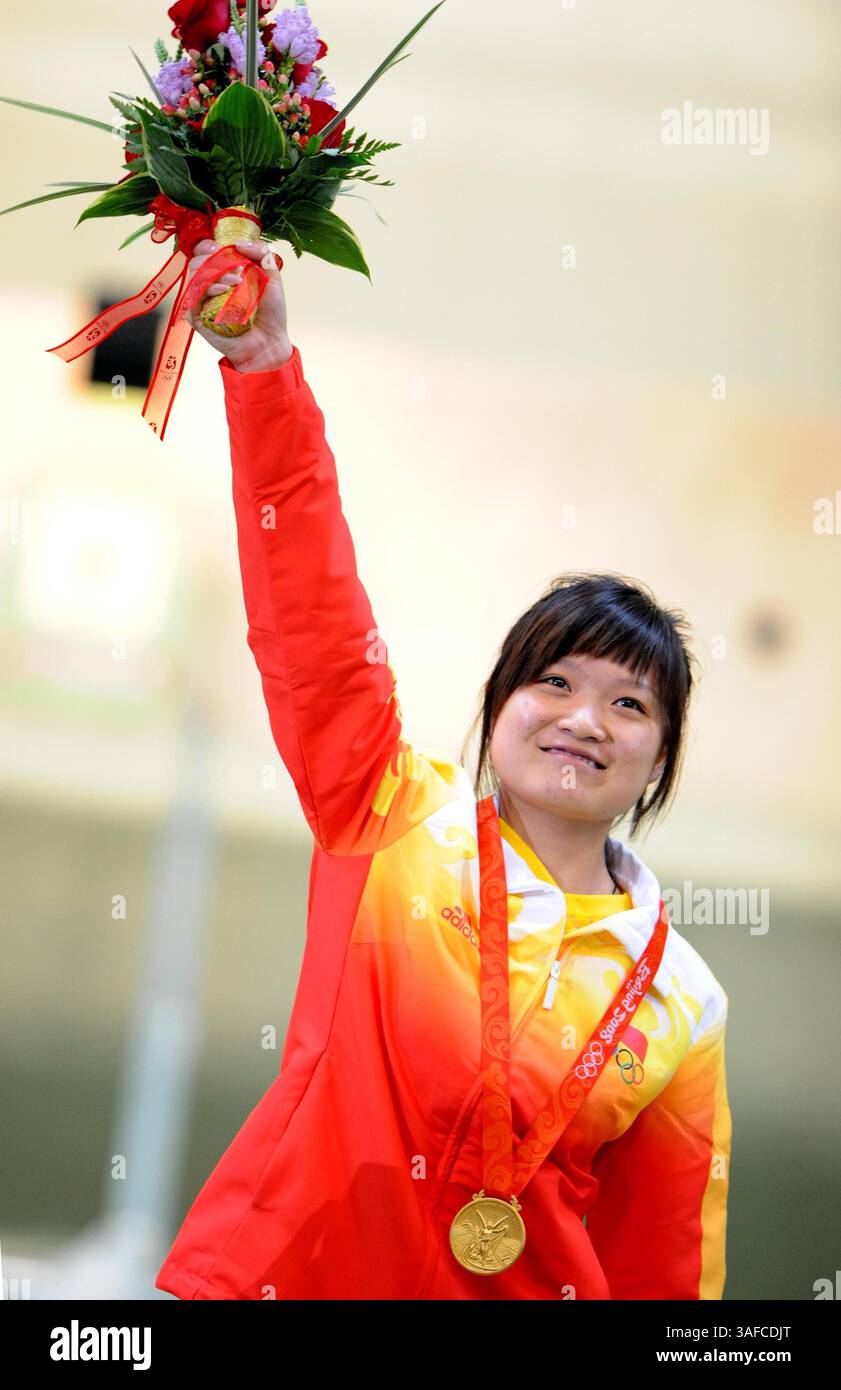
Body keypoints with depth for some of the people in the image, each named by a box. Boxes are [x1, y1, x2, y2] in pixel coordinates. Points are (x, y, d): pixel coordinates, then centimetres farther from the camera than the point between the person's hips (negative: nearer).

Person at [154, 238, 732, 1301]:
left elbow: (667, 1268, 6)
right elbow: (309, 613, -6)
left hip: (512, 1287, 2)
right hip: (279, 1273, -1)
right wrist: (265, 368, -13)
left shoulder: (679, 1007, 3)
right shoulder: (395, 816, 1)